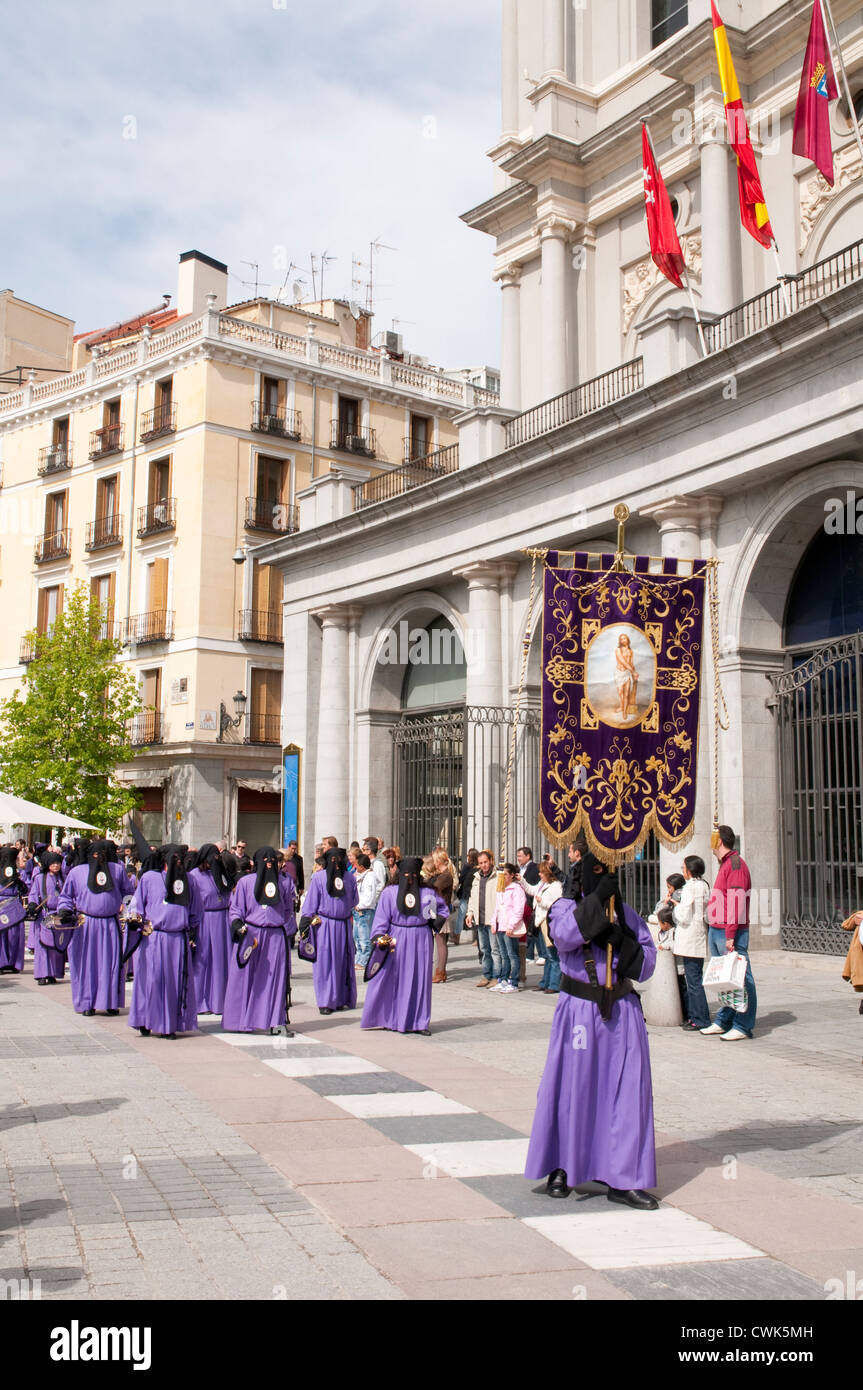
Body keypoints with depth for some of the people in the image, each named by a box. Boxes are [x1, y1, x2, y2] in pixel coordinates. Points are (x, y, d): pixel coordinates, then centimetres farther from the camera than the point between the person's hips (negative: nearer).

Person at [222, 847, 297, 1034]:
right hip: (250, 934, -1)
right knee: (245, 977, 0)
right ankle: (239, 1020, 9)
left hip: (276, 936, 1)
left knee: (276, 977, -1)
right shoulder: (246, 882, 7)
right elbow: (236, 908, 9)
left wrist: (290, 933, 14)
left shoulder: (285, 882, 11)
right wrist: (238, 926, -7)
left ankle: (277, 1021, 3)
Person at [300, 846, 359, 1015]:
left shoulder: (350, 878, 6)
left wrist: (351, 916, 12)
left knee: (344, 962, 6)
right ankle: (325, 1002, 2)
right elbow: (311, 903, 1)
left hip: (344, 925, 3)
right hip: (324, 925, -3)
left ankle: (341, 999, 17)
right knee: (325, 963, -3)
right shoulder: (319, 878, -1)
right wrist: (307, 921, -3)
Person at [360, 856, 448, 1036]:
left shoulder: (427, 892, 6)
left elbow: (442, 908, 20)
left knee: (420, 980, 4)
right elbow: (381, 916, -2)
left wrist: (437, 921, 2)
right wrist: (379, 937, -13)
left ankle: (419, 1022, 12)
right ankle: (391, 1020, 11)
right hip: (396, 941, -2)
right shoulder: (390, 892, 0)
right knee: (393, 980, 1)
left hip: (420, 942, 2)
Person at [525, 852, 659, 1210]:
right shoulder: (566, 907, 2)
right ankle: (561, 1167, 21)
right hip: (579, 1011, -3)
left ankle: (622, 1180, 6)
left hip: (622, 1012, 3)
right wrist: (597, 898, -21)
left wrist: (620, 940, -11)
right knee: (571, 1088, 2)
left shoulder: (627, 913, 11)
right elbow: (564, 935, -21)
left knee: (627, 1093, 0)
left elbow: (647, 964, 5)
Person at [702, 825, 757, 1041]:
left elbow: (737, 901, -19)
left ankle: (743, 1026, -3)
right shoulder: (725, 864, 19)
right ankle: (724, 1021, 21)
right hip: (716, 932, 10)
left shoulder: (735, 864, -12)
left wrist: (730, 935, -22)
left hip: (730, 933, -10)